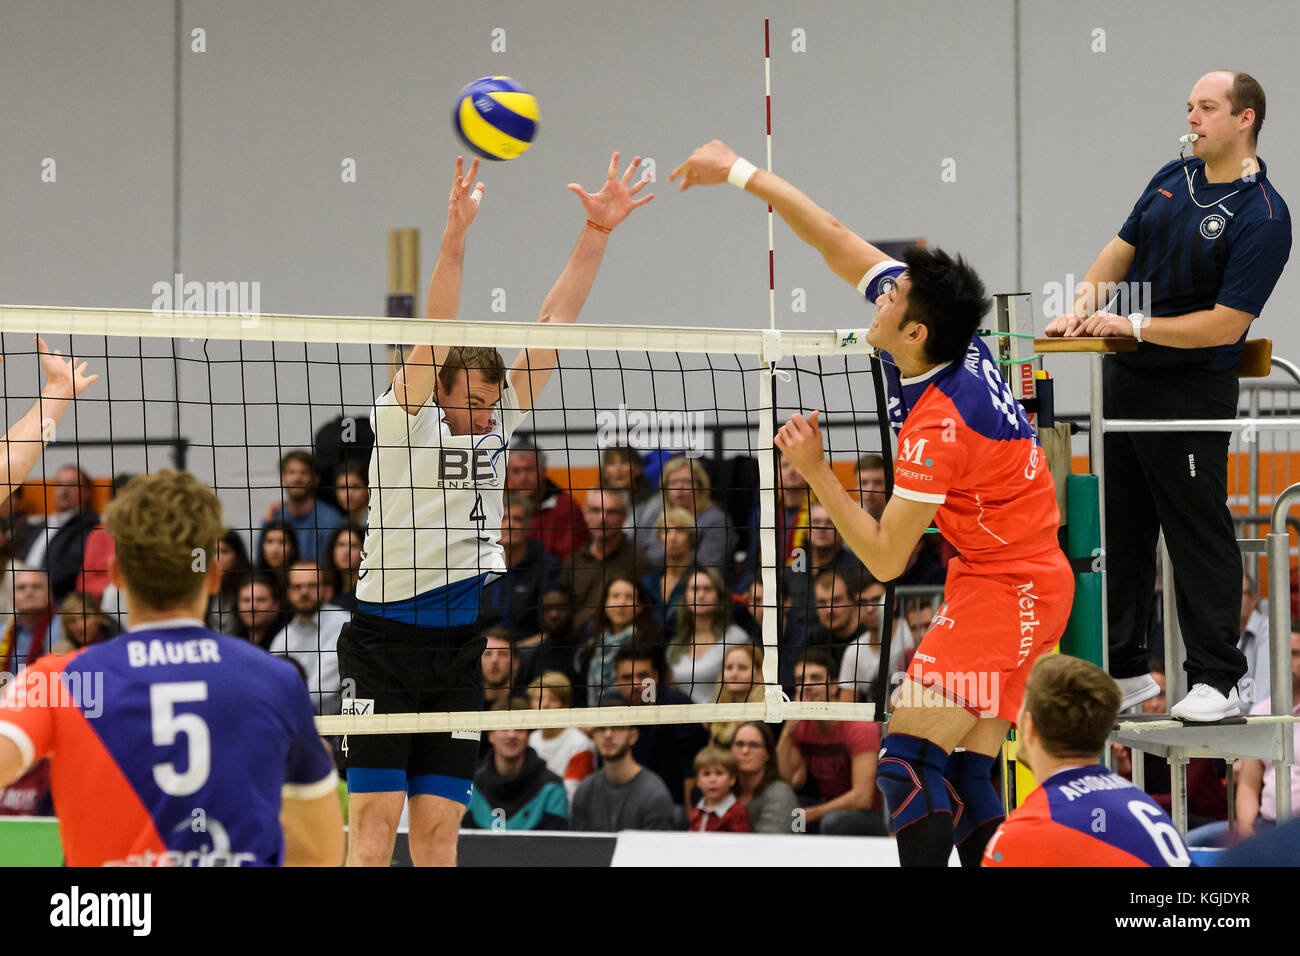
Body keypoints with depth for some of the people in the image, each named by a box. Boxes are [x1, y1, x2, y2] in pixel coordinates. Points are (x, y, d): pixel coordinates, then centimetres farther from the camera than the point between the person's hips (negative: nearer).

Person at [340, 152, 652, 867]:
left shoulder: (496, 423, 9)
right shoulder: (406, 420, -5)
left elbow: (553, 324, 7)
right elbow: (434, 337, -19)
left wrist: (597, 232, 2)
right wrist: (454, 237, -32)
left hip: (458, 646, 5)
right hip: (384, 639, -5)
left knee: (438, 828, 4)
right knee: (374, 822, -8)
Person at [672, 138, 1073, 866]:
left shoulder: (937, 426, -26)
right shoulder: (950, 333, -3)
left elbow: (886, 560, -19)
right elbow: (833, 235, 6)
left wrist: (816, 472, -16)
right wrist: (741, 172, 9)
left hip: (1005, 594, -10)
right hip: (1035, 581, 10)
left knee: (909, 756, -15)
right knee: (966, 778, 7)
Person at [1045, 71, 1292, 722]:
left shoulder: (1262, 218, -16)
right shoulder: (1173, 179, 8)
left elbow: (1225, 325, -20)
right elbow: (1121, 251, 16)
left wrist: (1133, 325, -18)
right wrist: (1083, 307, -2)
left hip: (1191, 393, -8)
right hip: (1126, 377, 8)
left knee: (1198, 534, -3)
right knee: (1122, 528, 13)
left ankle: (1216, 681, 3)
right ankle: (1124, 669, 22)